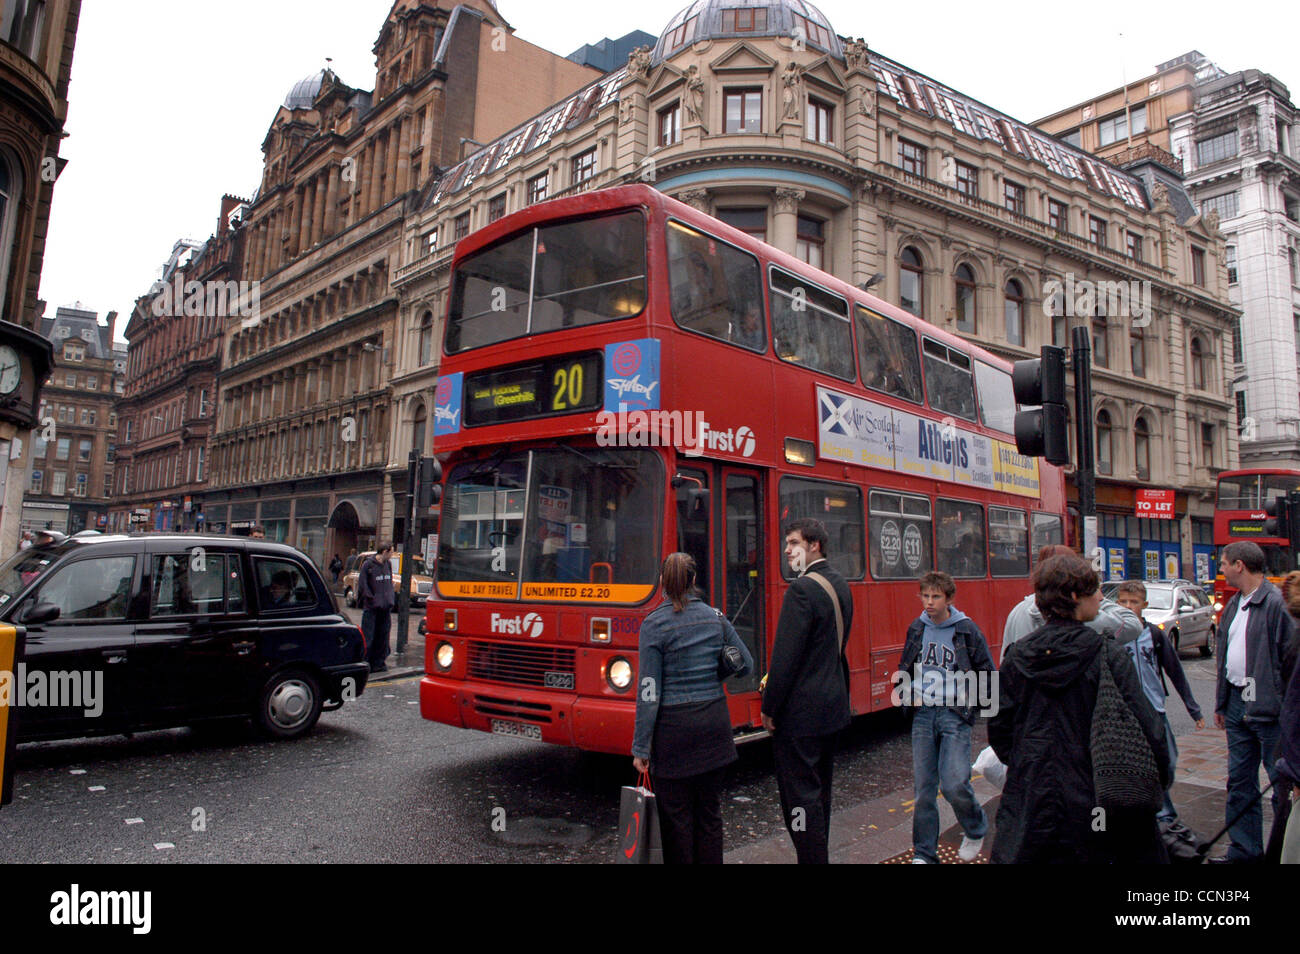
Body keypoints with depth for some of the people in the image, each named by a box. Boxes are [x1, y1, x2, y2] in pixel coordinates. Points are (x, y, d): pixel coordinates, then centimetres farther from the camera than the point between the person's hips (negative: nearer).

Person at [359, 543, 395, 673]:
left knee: (382, 636, 10)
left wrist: (391, 598, 10)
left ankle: (378, 663, 18)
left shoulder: (388, 564, 11)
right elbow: (362, 585, -8)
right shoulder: (368, 565, -9)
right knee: (368, 637, -4)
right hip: (371, 608, -6)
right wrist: (370, 598, -12)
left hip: (386, 607, 6)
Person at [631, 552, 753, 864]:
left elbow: (650, 692, -12)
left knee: (676, 816, 7)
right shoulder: (716, 618, 2)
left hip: (674, 728, -4)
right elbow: (746, 665, 10)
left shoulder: (654, 625, -10)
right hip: (714, 723, 4)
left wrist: (641, 747, -6)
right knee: (710, 811, 15)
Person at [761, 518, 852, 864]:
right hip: (834, 705, 10)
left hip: (801, 712, -10)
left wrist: (769, 708, -12)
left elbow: (785, 656, -21)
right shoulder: (841, 585, 9)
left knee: (800, 796, 0)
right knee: (819, 791, 20)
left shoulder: (802, 589, -20)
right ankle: (819, 854, 30)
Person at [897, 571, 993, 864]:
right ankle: (924, 853, 17)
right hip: (922, 714, 3)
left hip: (954, 714, -3)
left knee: (954, 784, -9)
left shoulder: (966, 629, -5)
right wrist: (906, 697, 3)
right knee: (923, 787, 5)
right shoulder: (916, 629, 6)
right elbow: (905, 669, 17)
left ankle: (976, 829, 23)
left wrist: (972, 704, -4)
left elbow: (986, 672, 3)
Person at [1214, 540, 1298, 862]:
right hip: (1237, 703, 8)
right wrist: (1221, 703, 18)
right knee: (1239, 782, 13)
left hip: (1268, 706, -8)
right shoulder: (1233, 605, 14)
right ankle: (1244, 850, 23)